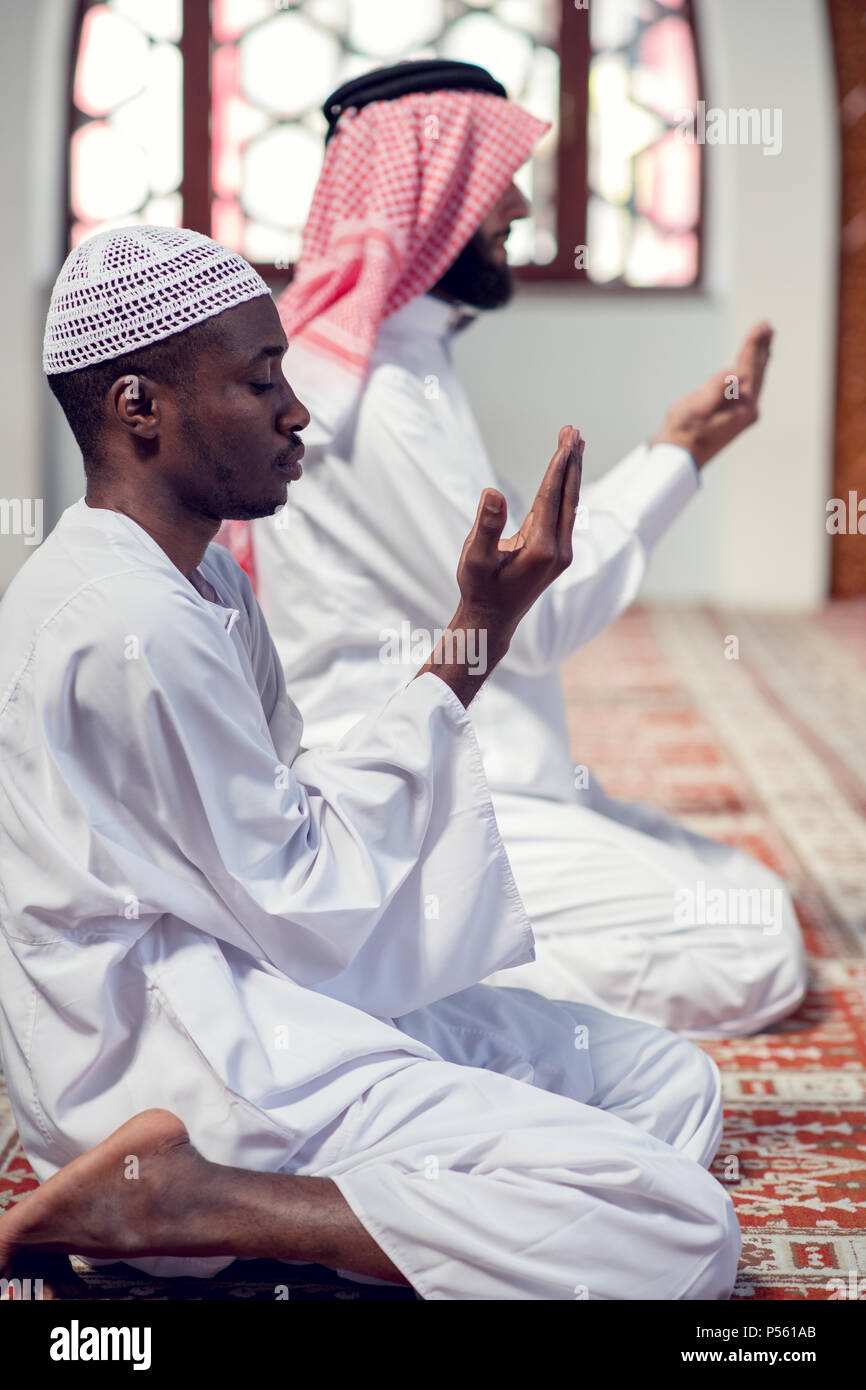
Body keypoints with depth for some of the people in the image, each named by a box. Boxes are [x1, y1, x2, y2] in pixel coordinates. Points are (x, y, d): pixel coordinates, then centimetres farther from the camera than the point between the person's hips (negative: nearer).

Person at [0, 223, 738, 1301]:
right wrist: (476, 640, -14)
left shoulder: (203, 584, 14)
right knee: (679, 1233, -19)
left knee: (671, 1083, 9)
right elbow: (304, 904, -16)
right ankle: (181, 1200, -17)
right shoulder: (131, 629, -20)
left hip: (250, 997, 11)